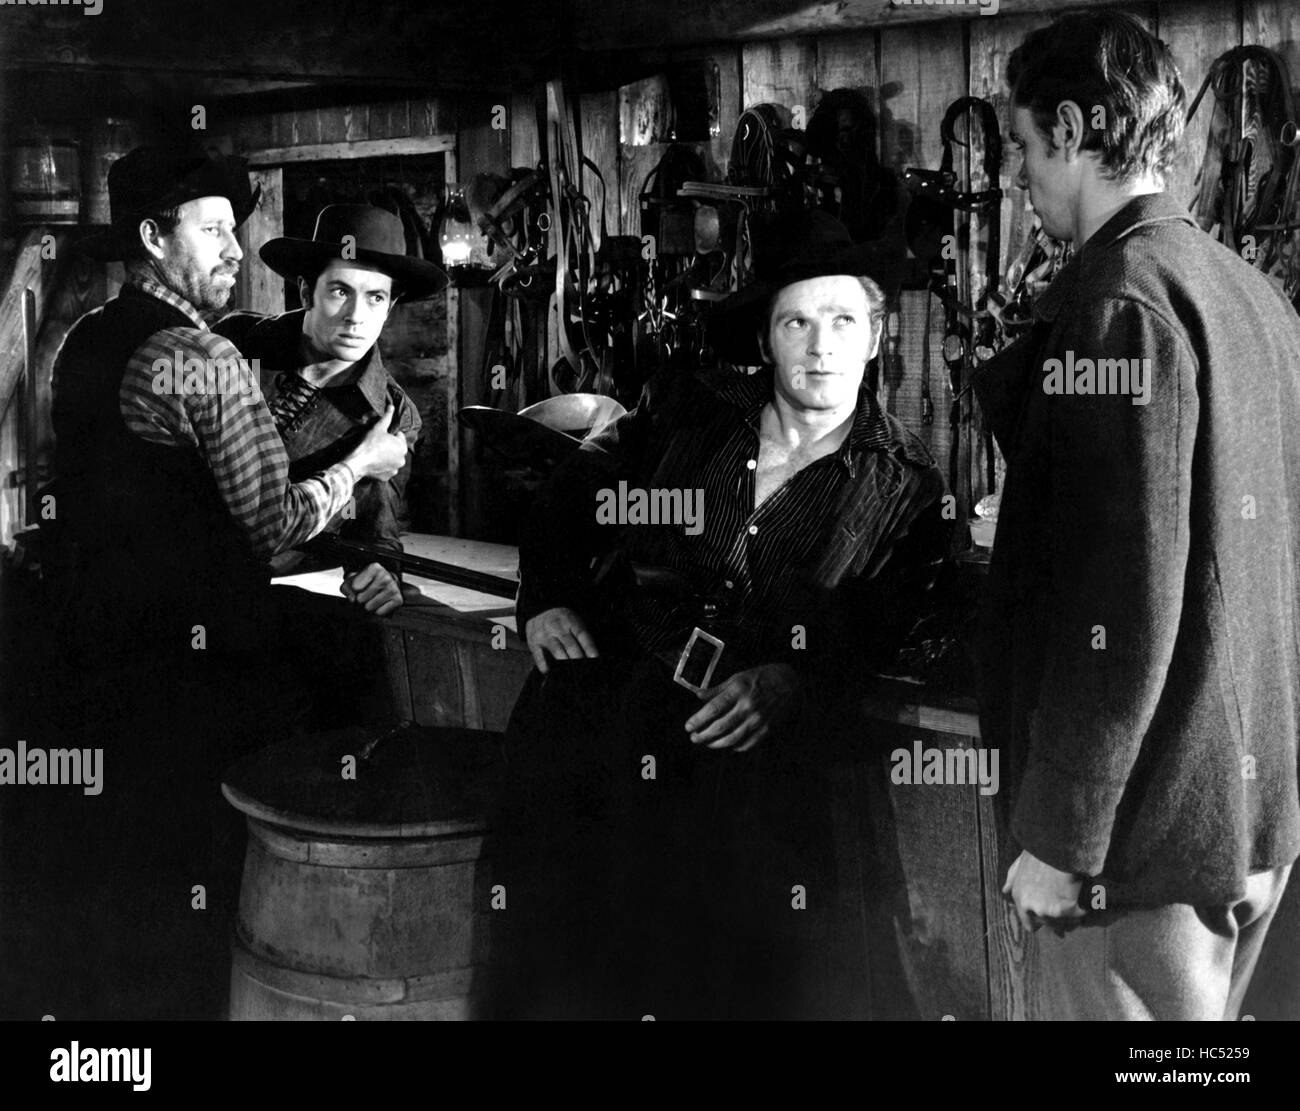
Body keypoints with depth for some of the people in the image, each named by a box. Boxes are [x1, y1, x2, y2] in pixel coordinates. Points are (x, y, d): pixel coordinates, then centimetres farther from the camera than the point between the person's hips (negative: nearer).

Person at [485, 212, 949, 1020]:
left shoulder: (907, 488, 11)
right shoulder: (686, 410, 19)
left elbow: (890, 637, 3)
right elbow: (571, 494, 26)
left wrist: (787, 685, -14)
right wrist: (547, 598, 9)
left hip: (755, 740, -1)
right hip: (618, 675, 2)